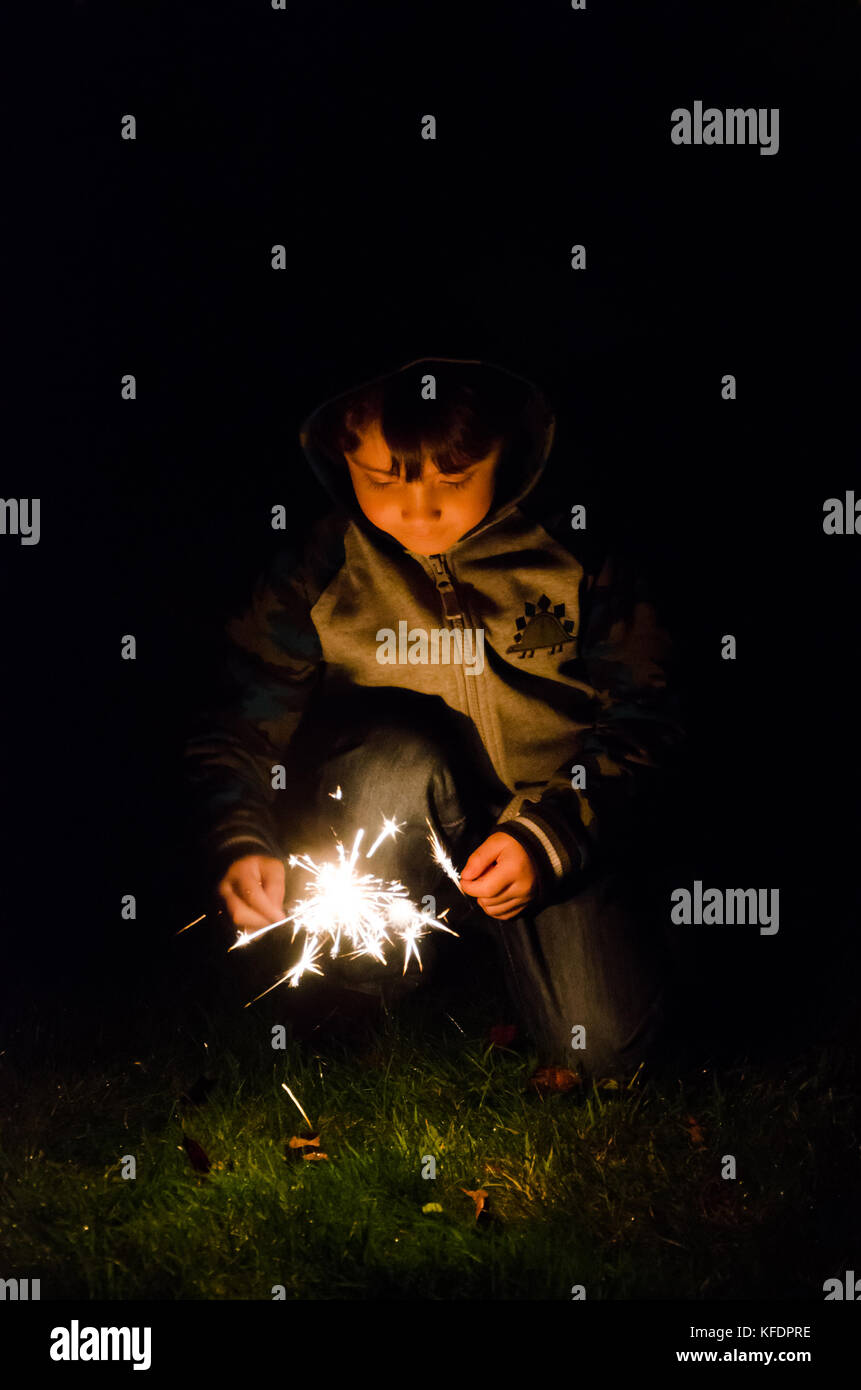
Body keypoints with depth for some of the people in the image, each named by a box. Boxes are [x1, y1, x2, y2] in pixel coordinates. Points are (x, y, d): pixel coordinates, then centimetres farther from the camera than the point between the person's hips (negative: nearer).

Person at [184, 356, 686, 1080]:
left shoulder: (574, 555, -6)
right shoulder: (316, 576, -5)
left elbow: (646, 714, -4)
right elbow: (239, 728, -2)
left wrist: (547, 836, -17)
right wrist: (240, 843, -22)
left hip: (558, 832, 0)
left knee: (607, 1044, -21)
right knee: (395, 754, -35)